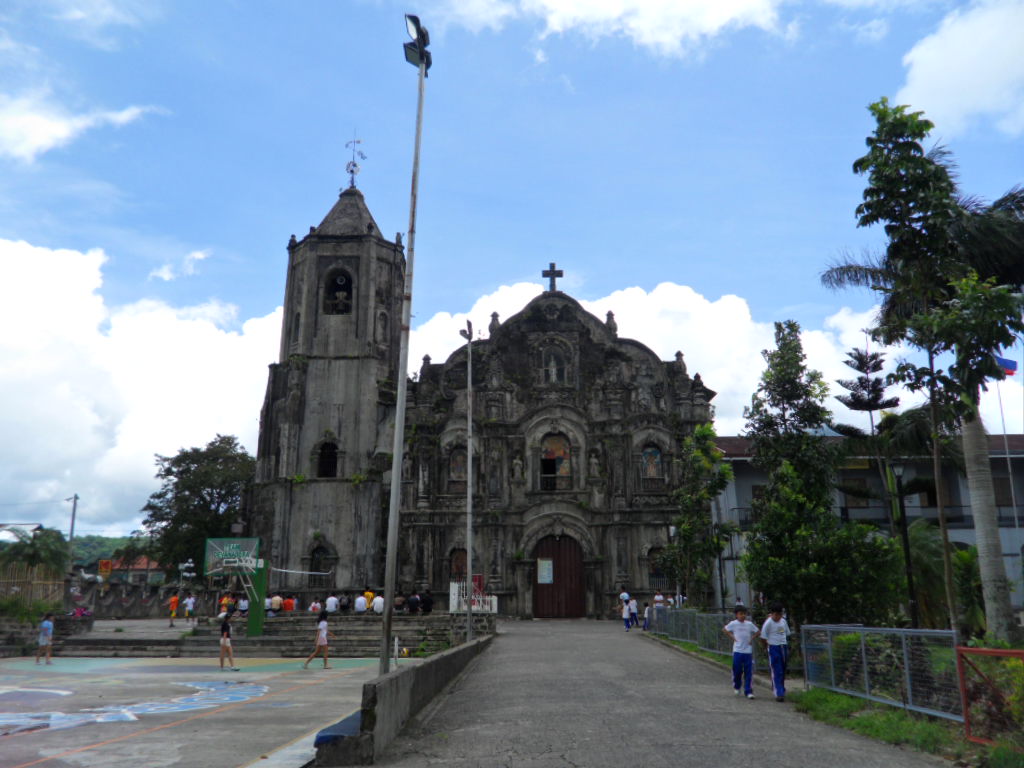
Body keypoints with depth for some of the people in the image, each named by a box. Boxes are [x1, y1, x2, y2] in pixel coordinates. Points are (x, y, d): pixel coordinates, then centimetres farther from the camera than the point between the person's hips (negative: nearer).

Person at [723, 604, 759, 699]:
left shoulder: (749, 624, 5)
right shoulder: (733, 624, -1)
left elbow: (757, 632, 16)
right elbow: (724, 629, 9)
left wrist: (752, 638, 3)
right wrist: (732, 636, 0)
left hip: (748, 651, 2)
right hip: (737, 651, -2)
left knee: (749, 672, -2)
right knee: (737, 670, 4)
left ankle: (748, 691, 3)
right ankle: (736, 687, 29)